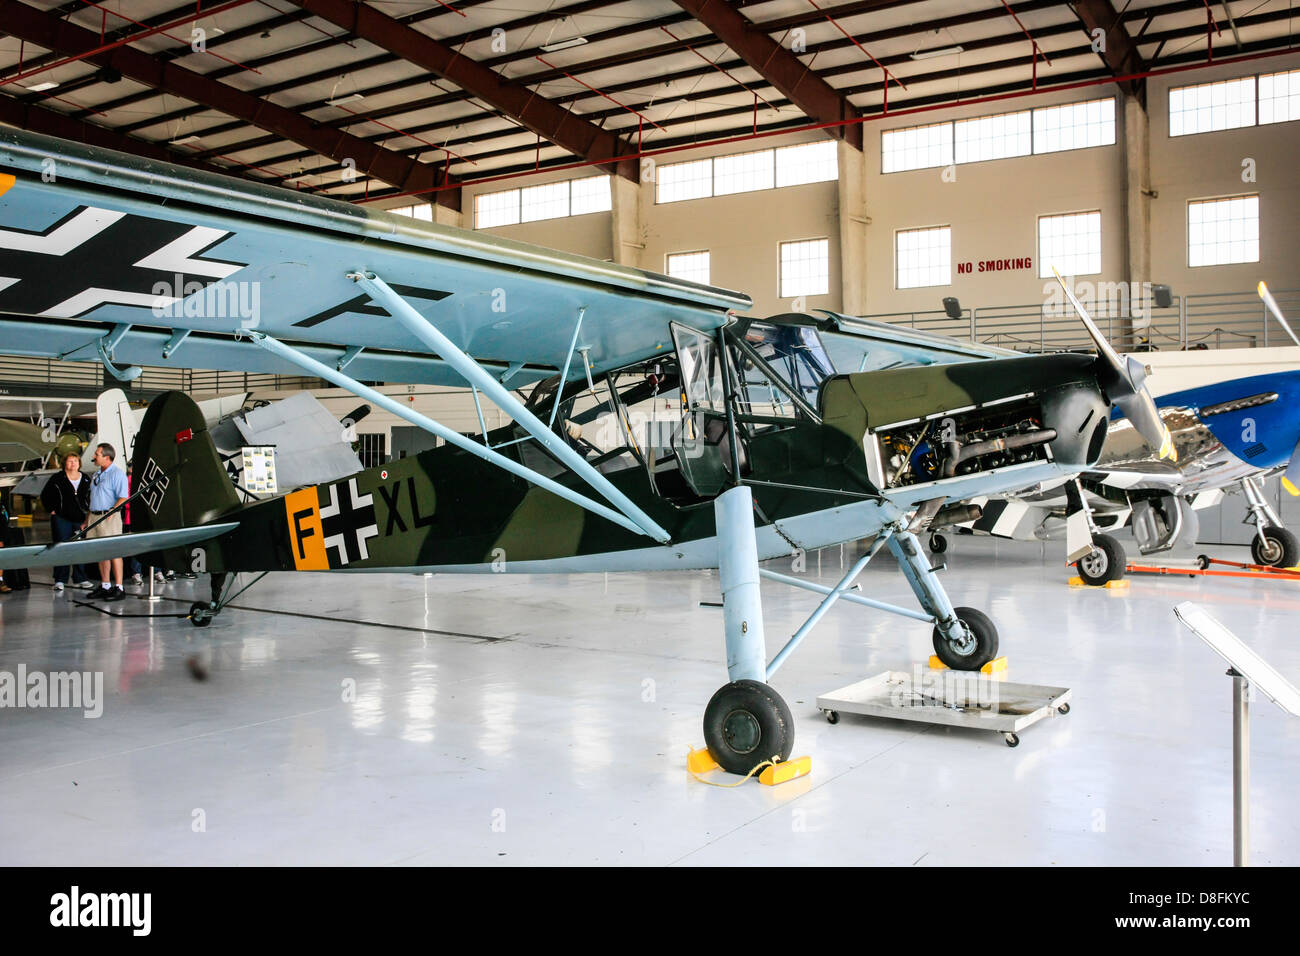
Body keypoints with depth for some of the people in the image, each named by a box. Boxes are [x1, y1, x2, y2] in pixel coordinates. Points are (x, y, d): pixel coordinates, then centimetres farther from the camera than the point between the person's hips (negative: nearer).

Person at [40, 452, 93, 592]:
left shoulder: (86, 480, 9)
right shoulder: (57, 479, -1)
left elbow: (89, 497, 20)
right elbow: (45, 495, 6)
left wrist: (87, 512, 9)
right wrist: (52, 510, -1)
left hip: (80, 519, 3)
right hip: (62, 519, -3)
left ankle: (80, 578, 16)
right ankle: (60, 580, 1)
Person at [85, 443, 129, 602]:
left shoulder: (117, 473, -7)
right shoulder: (97, 475, 21)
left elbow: (123, 498, -15)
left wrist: (112, 511, -28)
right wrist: (86, 521, 22)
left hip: (109, 518, -9)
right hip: (94, 517, 9)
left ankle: (119, 588, -8)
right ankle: (105, 586, 18)